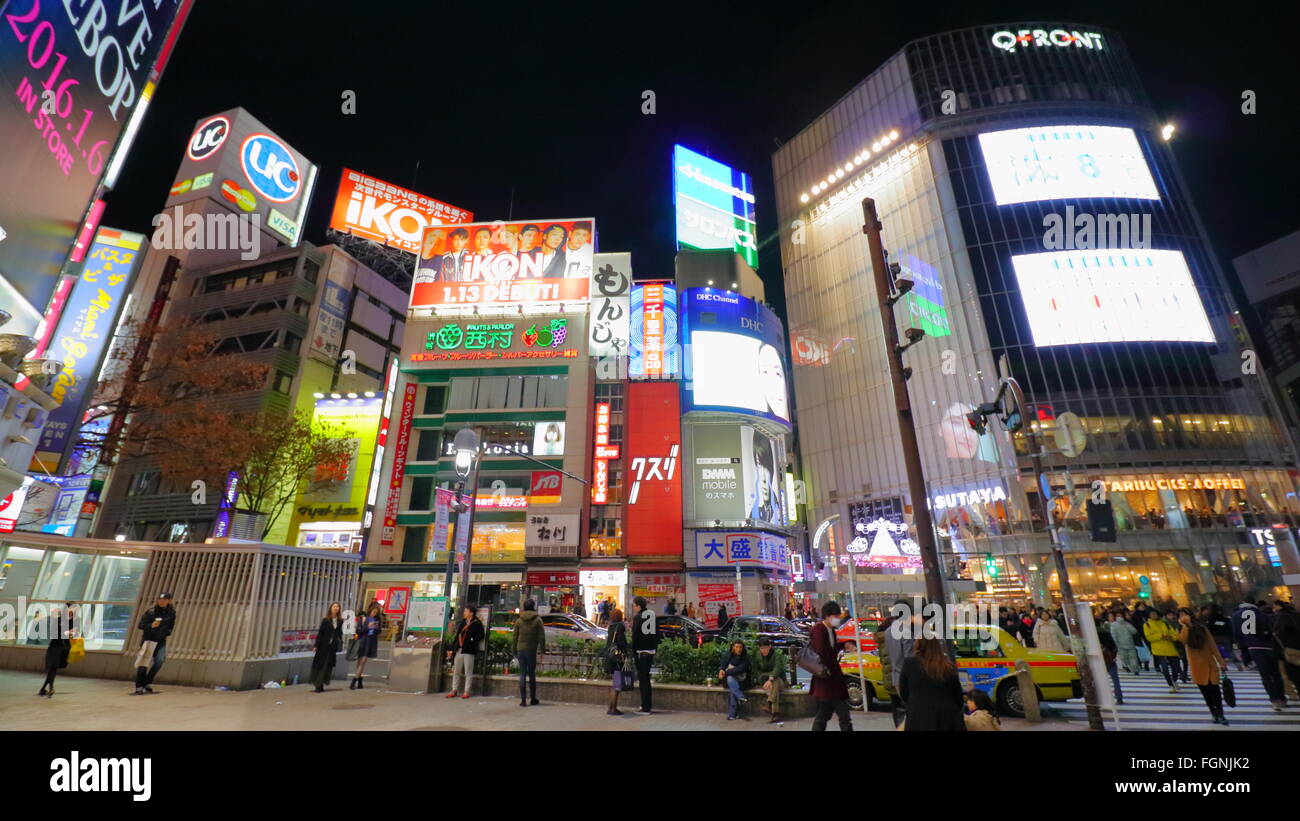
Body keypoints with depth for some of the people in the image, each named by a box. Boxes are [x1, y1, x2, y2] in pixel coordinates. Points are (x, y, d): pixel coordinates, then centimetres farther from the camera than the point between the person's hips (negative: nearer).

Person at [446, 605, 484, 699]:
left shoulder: (477, 624, -6)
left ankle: (466, 691, 7)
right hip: (459, 650, 7)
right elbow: (457, 636, 17)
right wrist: (452, 649, 14)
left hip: (469, 650, -7)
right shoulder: (462, 622, 15)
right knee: (456, 671, 11)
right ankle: (454, 690, 20)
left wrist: (472, 640, -19)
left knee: (468, 672, 0)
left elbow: (480, 635, -8)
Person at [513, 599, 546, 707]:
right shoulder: (537, 620, -4)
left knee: (522, 674, 5)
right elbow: (541, 637, -6)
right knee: (532, 674, 9)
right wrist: (542, 650, 0)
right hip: (532, 650, -2)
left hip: (520, 650, 2)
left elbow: (515, 637, 6)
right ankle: (533, 699, 18)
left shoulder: (519, 620, 4)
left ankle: (523, 700, 2)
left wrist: (515, 651, 13)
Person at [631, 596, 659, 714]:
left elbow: (634, 636, -12)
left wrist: (633, 651, -4)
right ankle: (647, 705, 22)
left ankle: (646, 708, 2)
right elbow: (657, 634, 12)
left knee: (643, 679, 0)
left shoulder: (637, 617, -11)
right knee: (646, 678, 17)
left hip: (641, 652, -7)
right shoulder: (653, 615, 8)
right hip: (651, 652, 7)